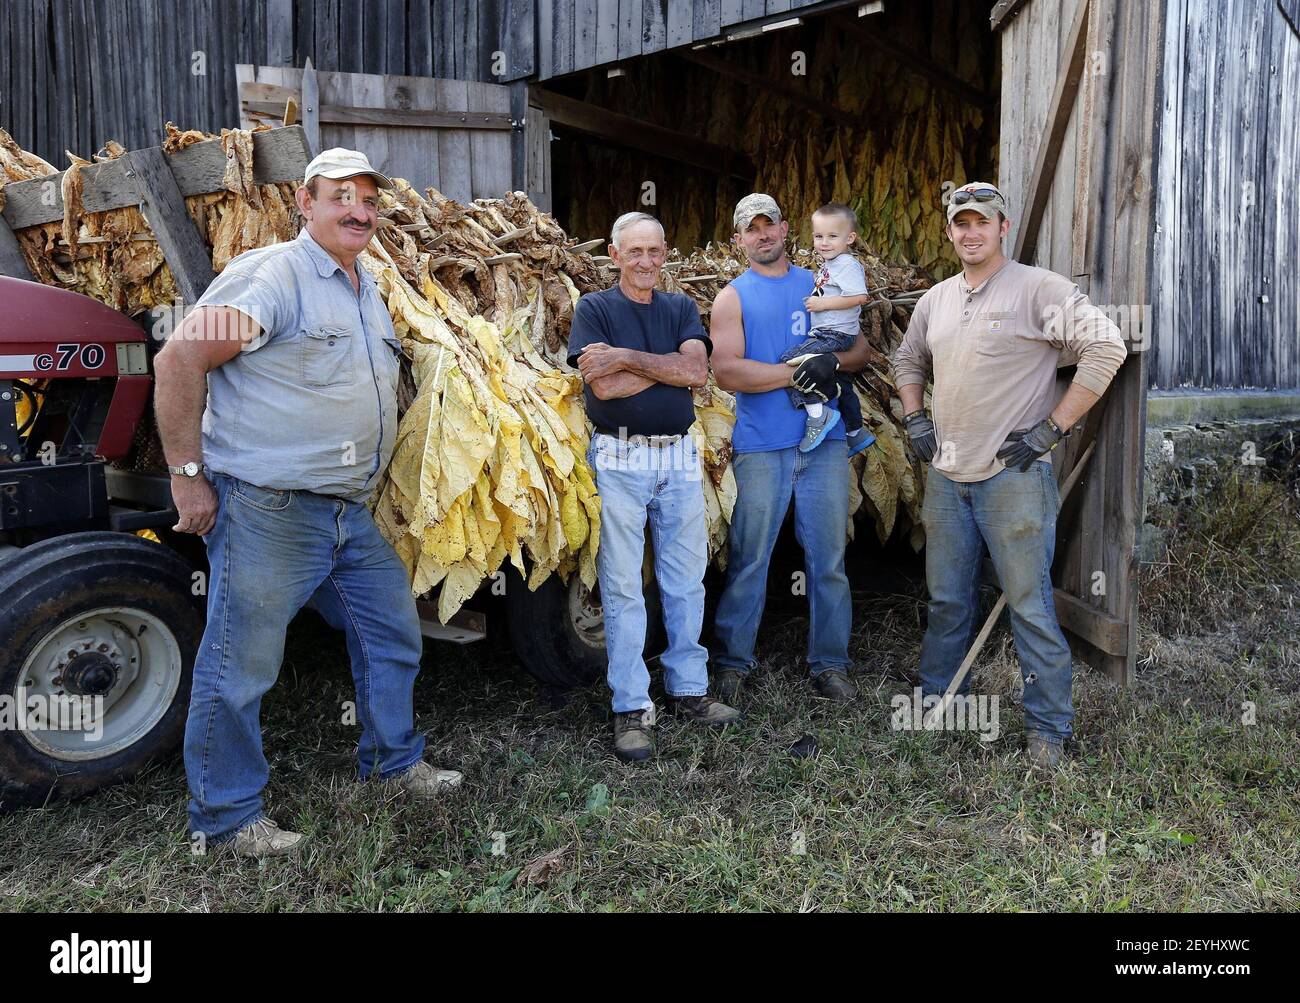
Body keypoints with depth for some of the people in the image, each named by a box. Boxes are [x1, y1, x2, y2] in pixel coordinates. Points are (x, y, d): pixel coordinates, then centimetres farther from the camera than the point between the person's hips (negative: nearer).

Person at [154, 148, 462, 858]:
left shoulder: (368, 289, 16)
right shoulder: (272, 274, -11)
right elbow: (177, 361, -16)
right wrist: (188, 475, -17)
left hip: (349, 513, 9)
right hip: (266, 509, -8)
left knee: (392, 633, 17)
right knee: (240, 666, 1)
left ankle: (392, 759, 36)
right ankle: (225, 816, 17)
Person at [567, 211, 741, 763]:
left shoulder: (681, 308, 11)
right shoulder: (594, 308, 1)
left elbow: (696, 371, -7)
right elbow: (603, 386, -14)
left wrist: (626, 357, -13)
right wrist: (668, 364, -8)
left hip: (679, 455, 4)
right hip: (620, 459, -3)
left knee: (686, 580, 10)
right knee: (623, 586, 0)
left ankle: (688, 688, 24)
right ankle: (631, 707, 9)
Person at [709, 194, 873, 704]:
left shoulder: (818, 283, 14)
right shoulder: (733, 297, 3)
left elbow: (861, 346, 11)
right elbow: (726, 372, -11)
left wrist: (834, 361, -11)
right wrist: (798, 372, -15)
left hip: (825, 440, 3)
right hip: (761, 446, -3)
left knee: (829, 559, 7)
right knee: (749, 560, 3)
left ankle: (830, 663, 18)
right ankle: (732, 661, 16)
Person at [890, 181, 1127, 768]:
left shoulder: (1038, 289, -8)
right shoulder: (935, 300, 12)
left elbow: (1107, 346, -13)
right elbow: (907, 360, 28)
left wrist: (1051, 429, -15)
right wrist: (915, 419, 13)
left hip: (1014, 475, -6)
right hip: (946, 476, 6)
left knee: (1029, 603, -2)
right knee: (947, 599, 16)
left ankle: (1049, 728, 11)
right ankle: (938, 701, 31)